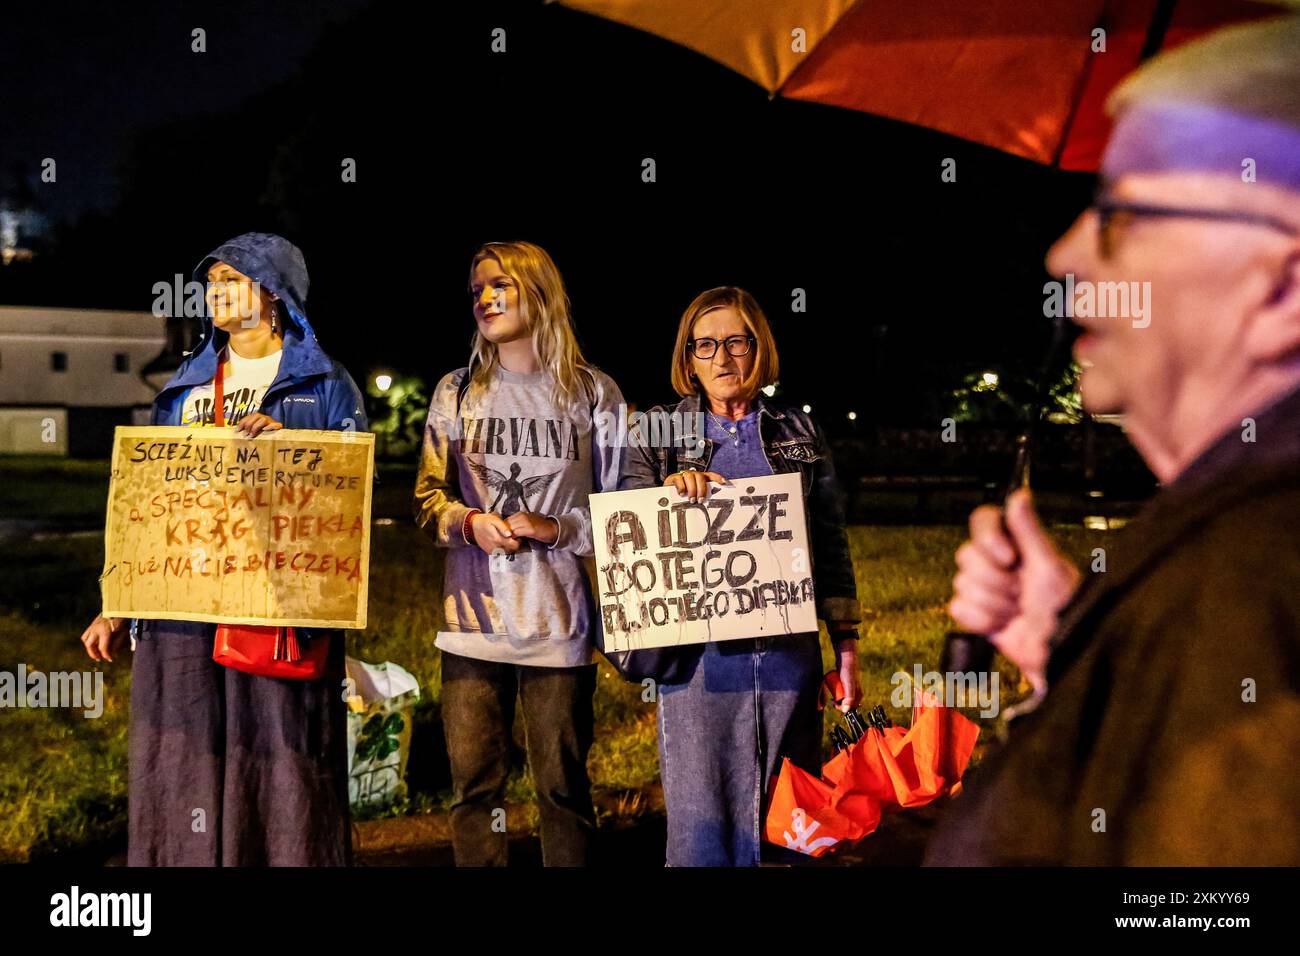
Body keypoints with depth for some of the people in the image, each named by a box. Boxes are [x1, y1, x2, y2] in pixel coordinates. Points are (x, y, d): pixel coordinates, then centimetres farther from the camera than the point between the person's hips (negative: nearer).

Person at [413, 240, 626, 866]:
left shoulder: (592, 392, 2)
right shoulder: (456, 392, 11)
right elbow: (427, 496, 14)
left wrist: (555, 530, -11)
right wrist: (469, 523, -7)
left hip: (558, 624, -2)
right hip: (474, 621, 2)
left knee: (562, 788, 3)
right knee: (473, 784, 3)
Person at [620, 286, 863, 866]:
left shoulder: (798, 432, 11)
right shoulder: (658, 431, 8)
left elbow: (831, 545, 12)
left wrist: (846, 646, 8)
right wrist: (669, 490, -16)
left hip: (788, 656, 1)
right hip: (699, 657, -1)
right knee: (700, 826, -3)